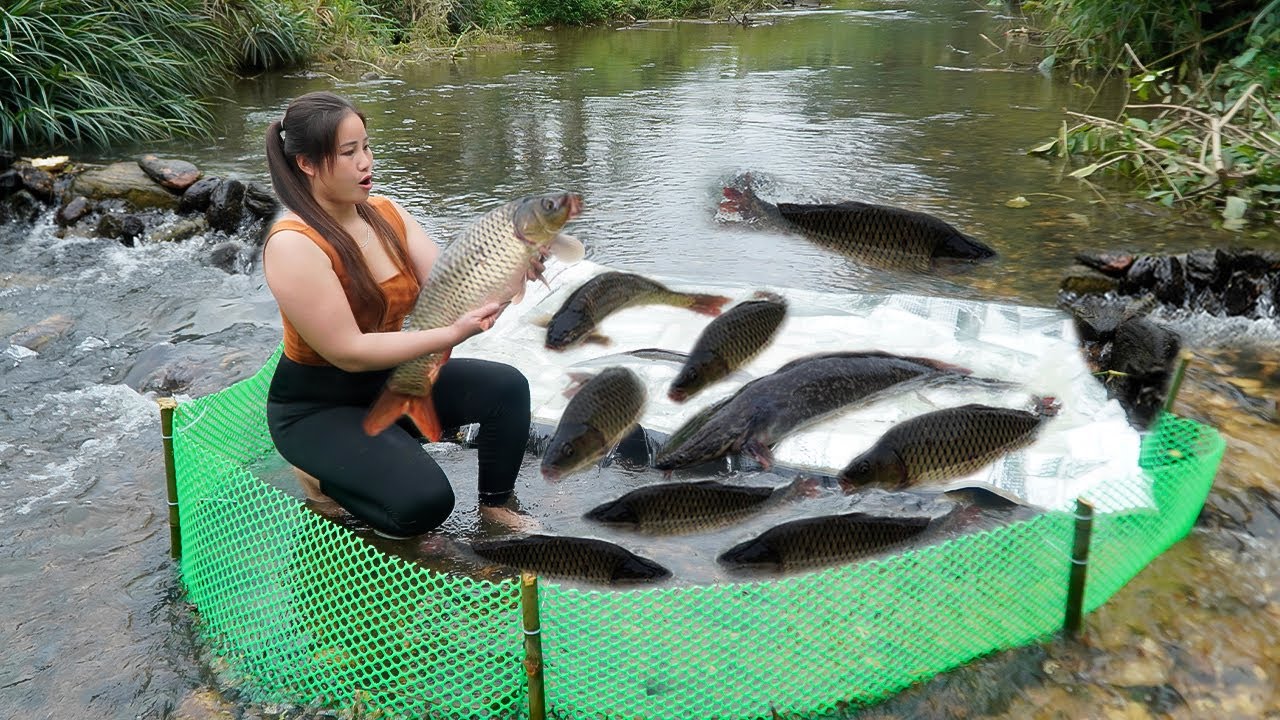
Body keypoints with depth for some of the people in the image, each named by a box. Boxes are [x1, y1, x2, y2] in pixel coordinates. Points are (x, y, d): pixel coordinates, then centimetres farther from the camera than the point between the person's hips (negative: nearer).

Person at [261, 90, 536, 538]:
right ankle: (323, 474, 4)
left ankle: (496, 505, 11)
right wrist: (452, 334, -33)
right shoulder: (292, 244, -25)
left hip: (390, 378, 7)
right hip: (317, 408, -7)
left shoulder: (386, 214, -3)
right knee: (425, 501, -25)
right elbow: (348, 352, -27)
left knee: (505, 386, -8)